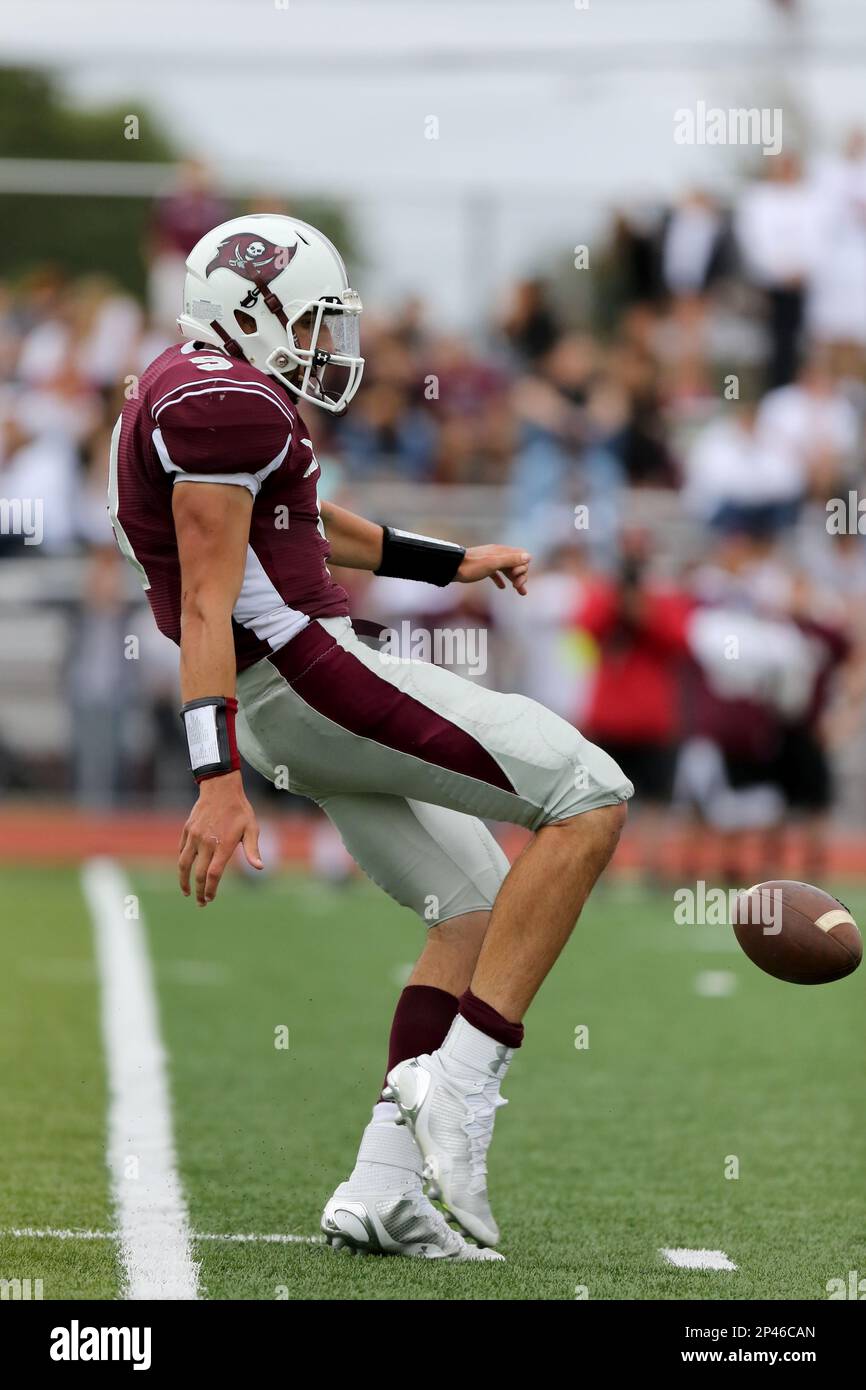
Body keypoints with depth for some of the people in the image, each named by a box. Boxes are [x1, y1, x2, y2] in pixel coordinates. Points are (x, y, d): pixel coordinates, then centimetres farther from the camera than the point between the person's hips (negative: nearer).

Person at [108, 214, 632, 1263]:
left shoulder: (191, 397, 21)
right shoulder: (229, 398, -12)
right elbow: (209, 601, -21)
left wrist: (450, 564, 45)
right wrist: (218, 780, -28)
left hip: (283, 714, 11)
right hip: (306, 671, -11)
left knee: (476, 913, 15)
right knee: (588, 798, -10)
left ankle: (383, 1187, 8)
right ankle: (460, 1085, -17)